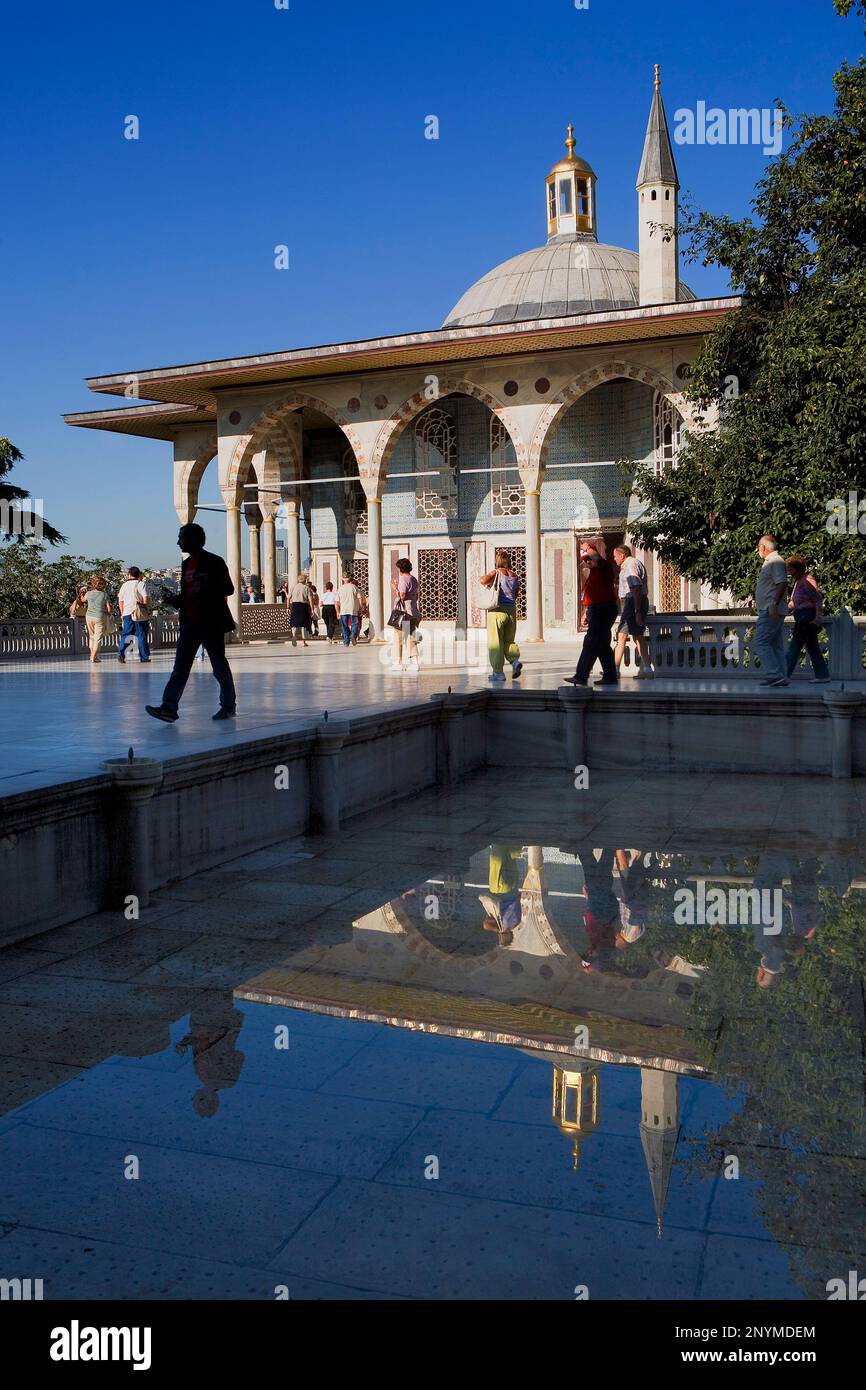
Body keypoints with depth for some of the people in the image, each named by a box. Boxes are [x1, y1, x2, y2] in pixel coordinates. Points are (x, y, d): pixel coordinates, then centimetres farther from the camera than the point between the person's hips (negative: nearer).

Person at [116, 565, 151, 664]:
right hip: (140, 614, -3)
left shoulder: (124, 585, 9)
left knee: (125, 634, 7)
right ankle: (144, 657, 5)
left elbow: (120, 601, 12)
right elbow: (145, 599, -12)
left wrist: (122, 613, 21)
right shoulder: (140, 584, -4)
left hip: (127, 613, 3)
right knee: (142, 635, 3)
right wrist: (147, 608, 6)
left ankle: (121, 653, -10)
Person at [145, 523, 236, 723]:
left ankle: (229, 706, 18)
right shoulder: (186, 564, 14)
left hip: (211, 623, -6)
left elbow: (229, 588, -12)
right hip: (190, 623, 7)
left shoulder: (214, 562, -8)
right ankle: (169, 708, -8)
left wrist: (205, 591, -23)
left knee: (220, 666, 5)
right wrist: (172, 599, 1)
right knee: (180, 667, -2)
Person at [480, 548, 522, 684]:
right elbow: (516, 595, 16)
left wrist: (489, 585, -3)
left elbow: (484, 580, -23)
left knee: (495, 642, 2)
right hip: (512, 610, 5)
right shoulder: (514, 576, 10)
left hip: (497, 610, -5)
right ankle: (515, 660, -9)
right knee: (508, 641, 16)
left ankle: (498, 672, 1)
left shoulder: (496, 572, -6)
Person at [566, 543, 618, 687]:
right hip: (596, 612, 10)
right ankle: (610, 676, 13)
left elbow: (598, 558, -32)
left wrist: (587, 548, -14)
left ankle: (581, 676, -11)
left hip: (603, 610, -10)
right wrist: (588, 614, 22)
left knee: (590, 644, -11)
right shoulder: (593, 573, 21)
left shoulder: (605, 567, -7)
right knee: (602, 646, 10)